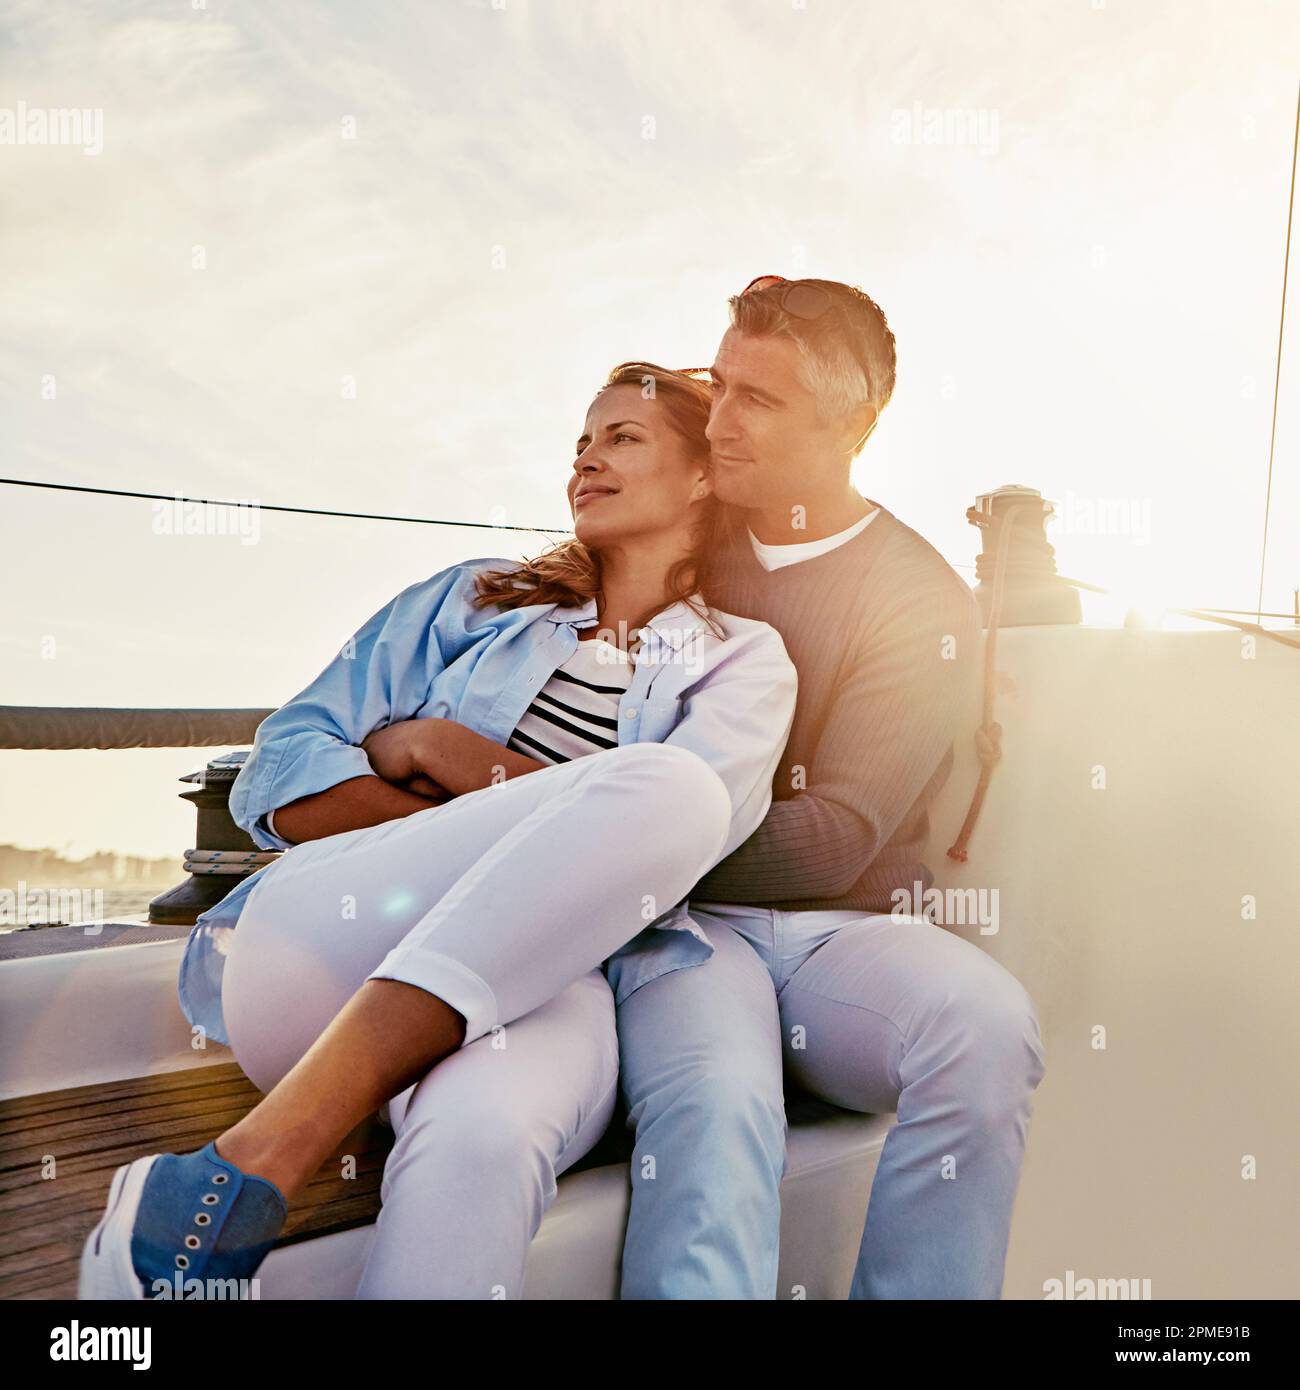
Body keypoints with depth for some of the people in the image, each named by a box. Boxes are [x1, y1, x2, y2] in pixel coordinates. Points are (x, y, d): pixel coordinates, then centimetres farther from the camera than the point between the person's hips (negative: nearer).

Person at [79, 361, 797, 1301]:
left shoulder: (745, 663, 17)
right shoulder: (474, 598, 22)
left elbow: (668, 843, -4)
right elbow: (281, 783, 10)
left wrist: (439, 749, 1)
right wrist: (534, 833, -4)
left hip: (537, 984, -2)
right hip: (323, 944, 2)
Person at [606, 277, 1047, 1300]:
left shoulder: (928, 603, 1)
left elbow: (831, 842, -8)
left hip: (846, 928, 0)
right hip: (682, 921, 0)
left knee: (989, 1027, -30)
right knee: (714, 1102, -32)